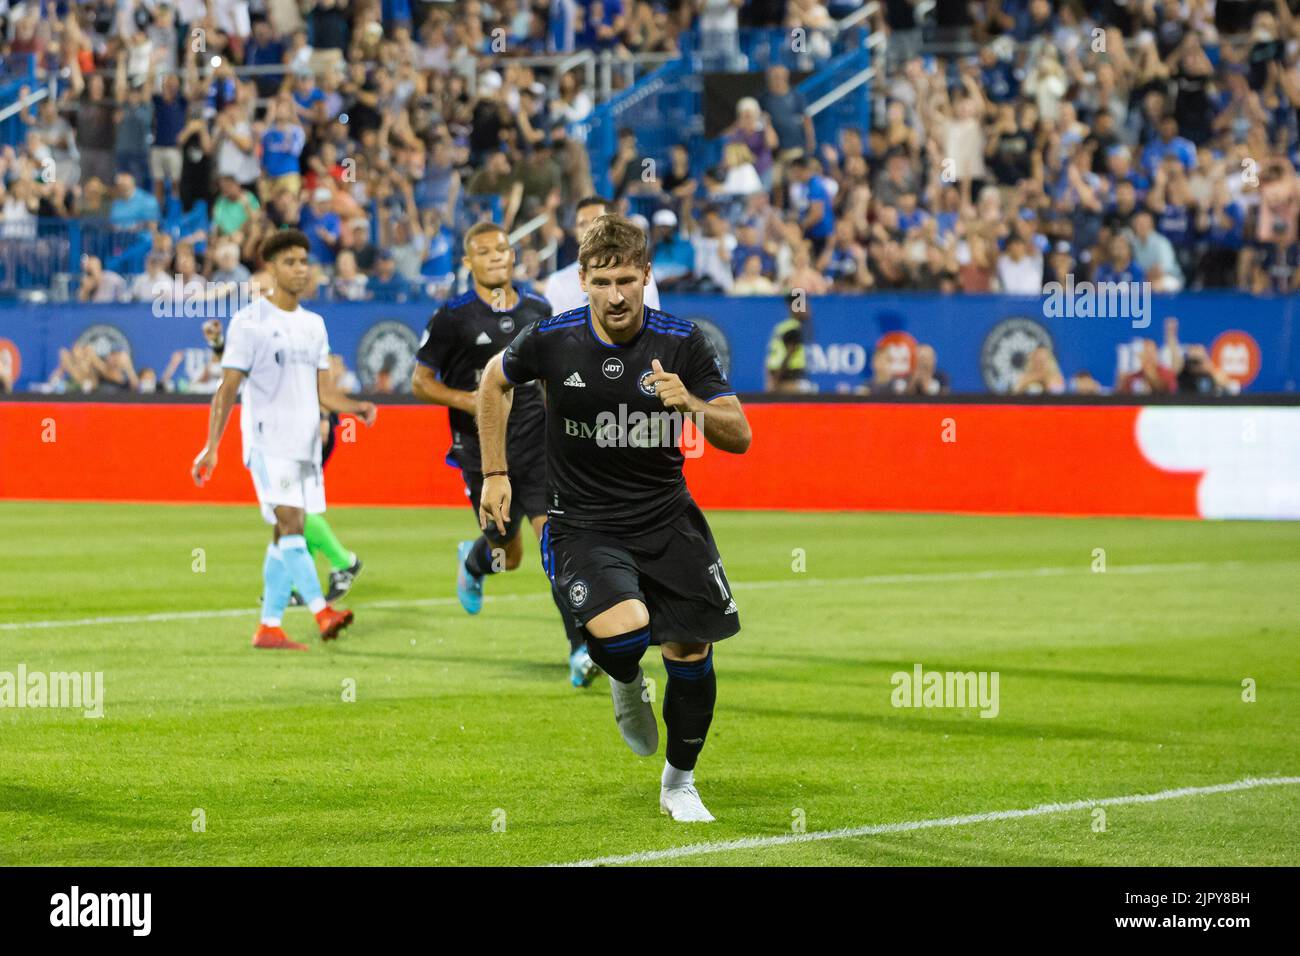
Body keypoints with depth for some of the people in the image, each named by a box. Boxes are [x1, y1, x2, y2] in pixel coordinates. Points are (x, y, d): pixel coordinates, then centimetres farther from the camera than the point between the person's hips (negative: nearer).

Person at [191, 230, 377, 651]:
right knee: (290, 522, -19)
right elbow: (227, 388, -5)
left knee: (286, 537, 5)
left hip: (306, 443, 7)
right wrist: (211, 446, -12)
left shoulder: (313, 325, 16)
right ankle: (321, 610, -29)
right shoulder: (250, 321, -4)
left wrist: (357, 407, -3)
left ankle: (269, 627, 7)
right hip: (268, 439, -7)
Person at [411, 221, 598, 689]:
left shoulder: (537, 310, 6)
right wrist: (467, 400, -17)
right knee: (509, 554, 9)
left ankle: (581, 650, -17)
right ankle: (472, 561, 49)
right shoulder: (453, 318, -6)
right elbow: (421, 381, -1)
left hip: (538, 446, 2)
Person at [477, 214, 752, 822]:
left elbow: (739, 437, -9)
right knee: (624, 630, -28)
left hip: (666, 517, 2)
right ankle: (626, 683, 11)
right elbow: (494, 380, 11)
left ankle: (679, 783, 27)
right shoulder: (551, 340, -11)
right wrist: (495, 473, 10)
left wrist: (692, 404, -29)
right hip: (582, 522, -2)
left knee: (692, 652, 0)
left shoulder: (682, 342, -10)